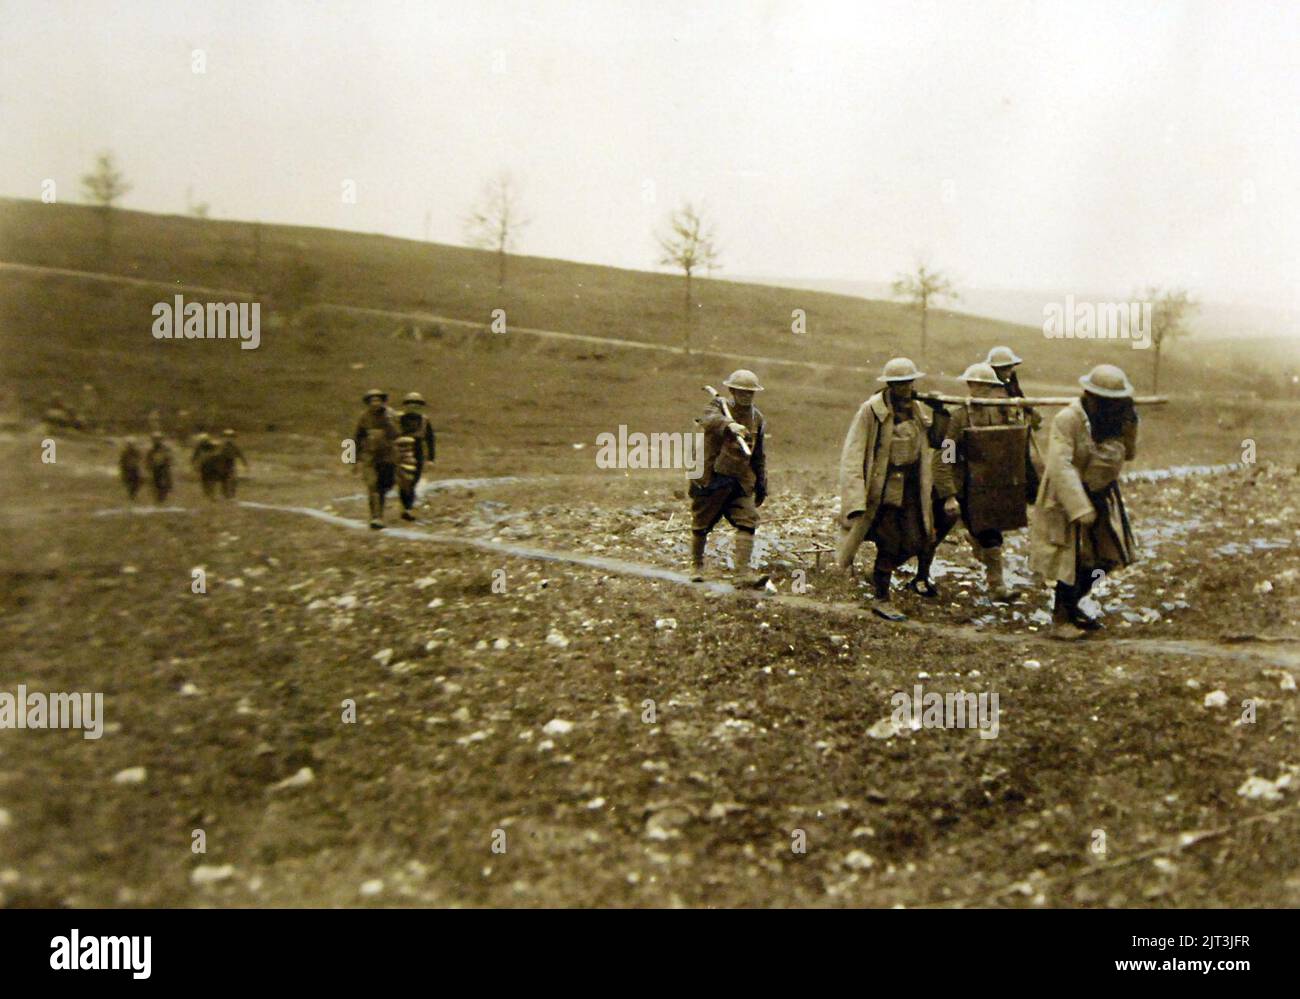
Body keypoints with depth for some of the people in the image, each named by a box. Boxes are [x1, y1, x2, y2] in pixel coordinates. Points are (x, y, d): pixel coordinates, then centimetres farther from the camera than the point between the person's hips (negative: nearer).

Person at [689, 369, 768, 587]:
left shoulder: (757, 418, 11)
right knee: (701, 525, 7)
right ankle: (697, 566, 29)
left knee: (747, 524, -12)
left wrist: (761, 483, 19)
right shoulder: (719, 406, -5)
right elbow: (708, 420, -31)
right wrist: (729, 424, -50)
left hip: (742, 481, 4)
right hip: (712, 478, -4)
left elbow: (759, 455, 20)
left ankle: (743, 575, -15)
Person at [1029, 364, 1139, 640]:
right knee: (1071, 561, -4)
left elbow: (1128, 454, 10)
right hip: (1069, 500, -7)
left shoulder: (1114, 419, -2)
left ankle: (1072, 607, 32)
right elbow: (1060, 466, -30)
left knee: (1103, 556, 13)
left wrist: (1130, 425, -10)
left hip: (1102, 497, 7)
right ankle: (1061, 620, 12)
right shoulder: (1068, 420, -23)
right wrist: (1081, 509, -36)